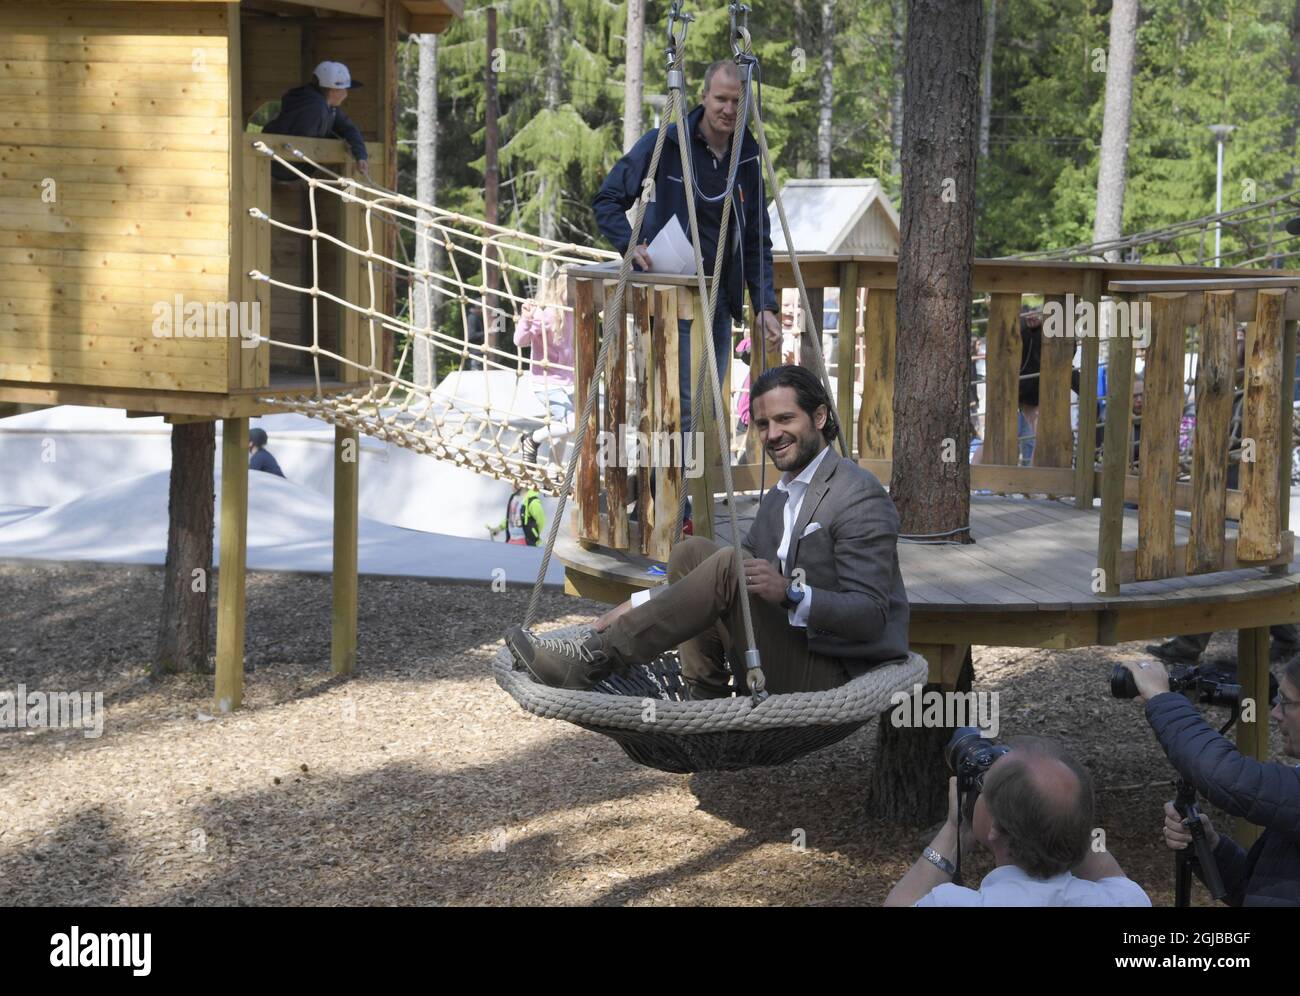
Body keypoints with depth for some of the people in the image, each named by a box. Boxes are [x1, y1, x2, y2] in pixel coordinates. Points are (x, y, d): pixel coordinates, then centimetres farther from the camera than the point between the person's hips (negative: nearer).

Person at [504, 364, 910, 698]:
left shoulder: (860, 498, -12)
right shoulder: (778, 498, 18)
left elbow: (871, 615, -20)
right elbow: (741, 586, 20)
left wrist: (792, 593, -34)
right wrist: (637, 605, 8)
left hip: (830, 678, -9)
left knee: (728, 566, -25)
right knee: (692, 553, 3)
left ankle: (592, 659, -22)